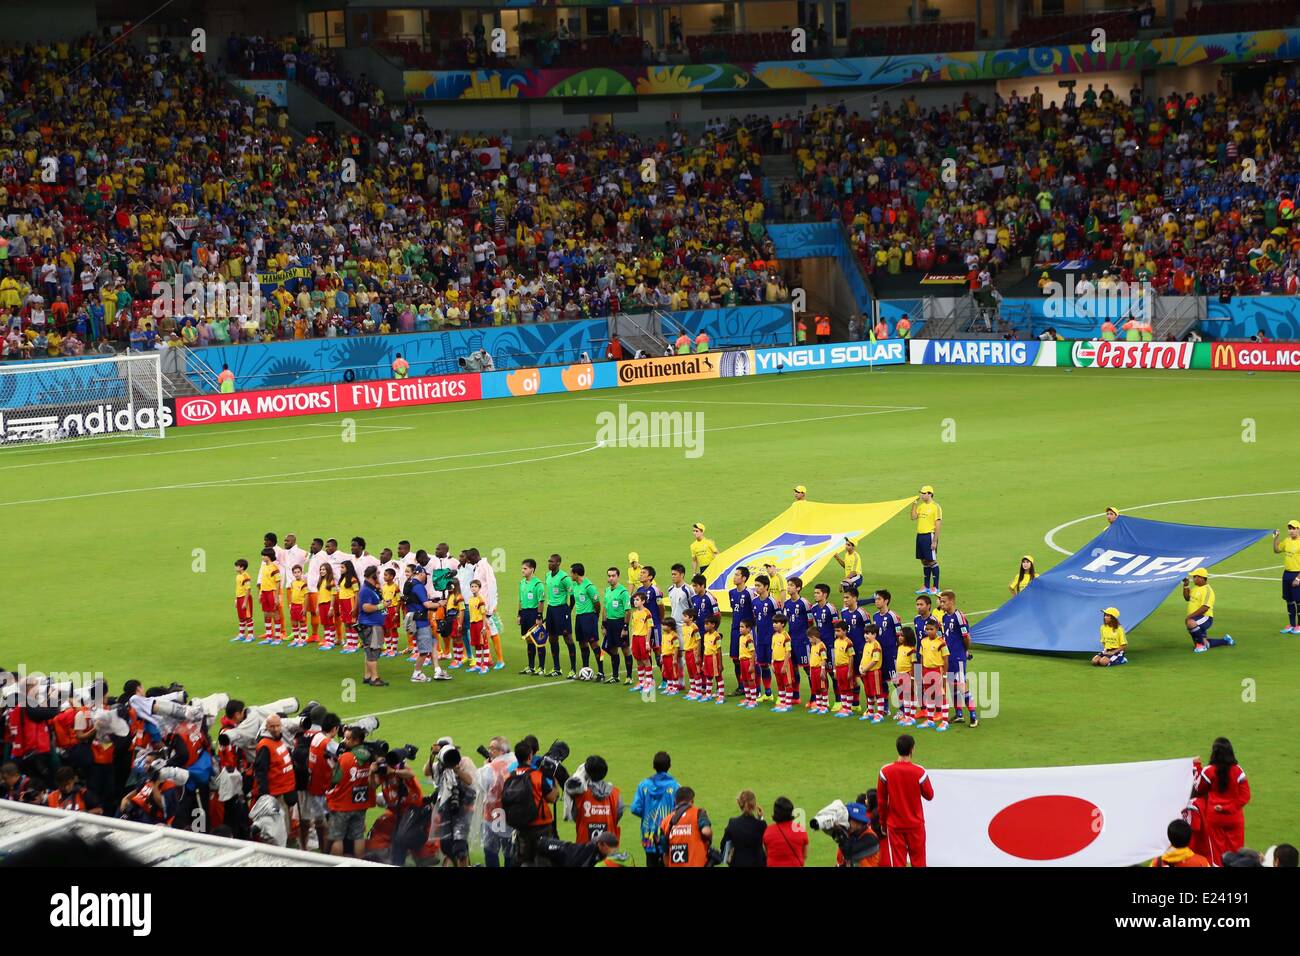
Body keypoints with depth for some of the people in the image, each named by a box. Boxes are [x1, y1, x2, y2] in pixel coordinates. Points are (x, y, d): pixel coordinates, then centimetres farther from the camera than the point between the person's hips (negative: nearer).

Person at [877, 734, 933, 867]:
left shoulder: (885, 771, -9)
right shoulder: (919, 772, -14)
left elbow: (881, 800, -2)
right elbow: (929, 795, -1)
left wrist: (883, 821, 10)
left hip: (894, 825, 1)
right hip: (915, 824, -1)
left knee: (898, 862, 6)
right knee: (918, 861, 10)